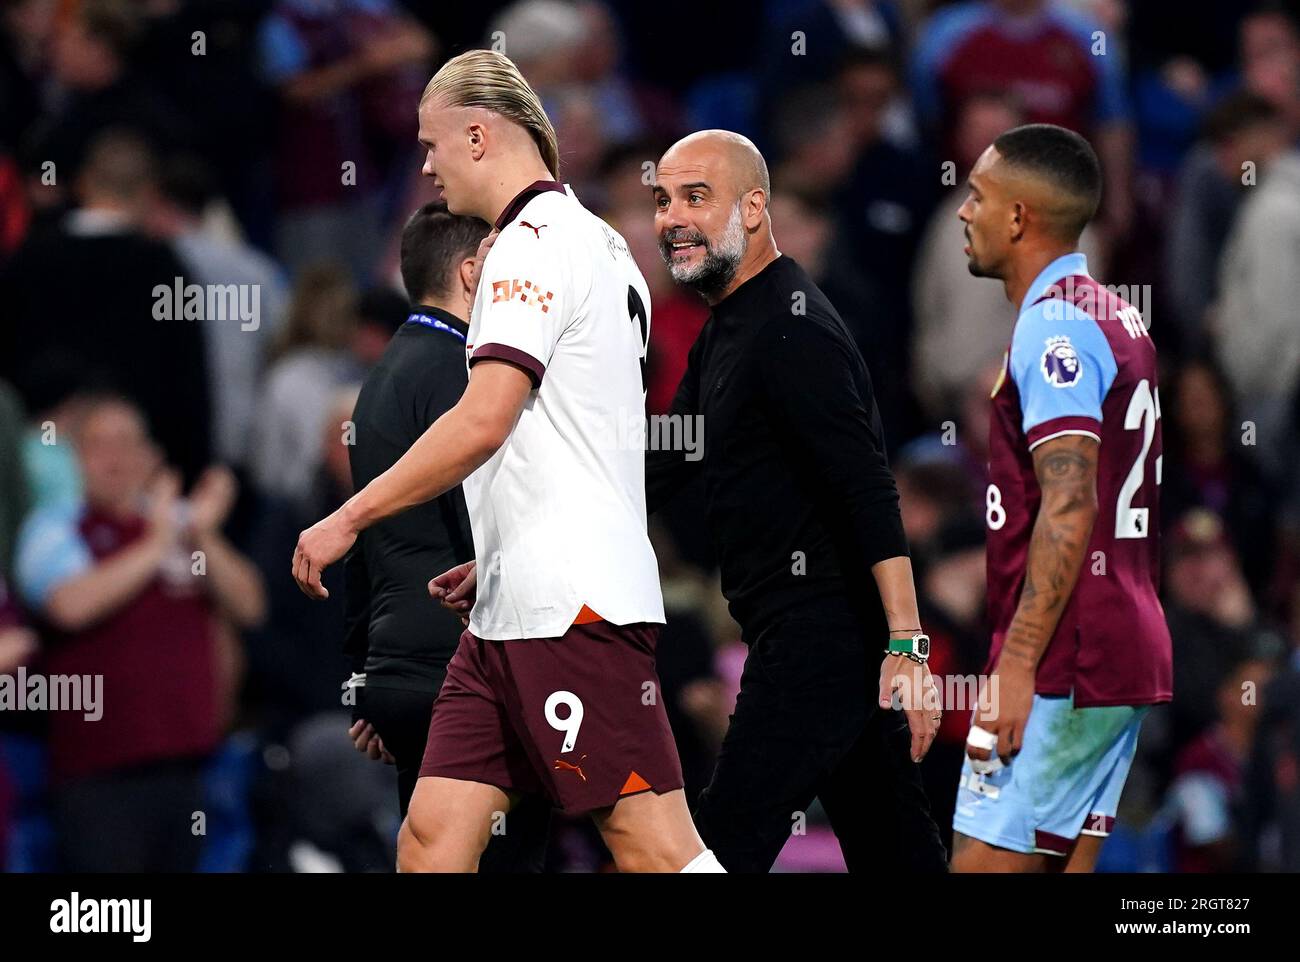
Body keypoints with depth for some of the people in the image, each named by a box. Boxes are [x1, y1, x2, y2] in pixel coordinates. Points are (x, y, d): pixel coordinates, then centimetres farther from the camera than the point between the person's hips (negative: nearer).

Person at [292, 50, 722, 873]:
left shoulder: (535, 243, -10)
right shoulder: (600, 245, 20)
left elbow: (484, 421, -20)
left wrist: (349, 519, -13)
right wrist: (497, 563, 26)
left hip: (572, 607, -10)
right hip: (514, 612, 10)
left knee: (652, 844, -12)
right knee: (433, 836, 4)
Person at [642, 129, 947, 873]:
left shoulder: (791, 332, -14)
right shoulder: (727, 333, 18)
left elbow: (872, 491, -22)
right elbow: (659, 471, 24)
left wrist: (906, 645, -29)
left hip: (819, 637, -10)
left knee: (727, 846, -12)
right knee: (894, 852, 9)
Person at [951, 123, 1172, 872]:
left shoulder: (1053, 327, -13)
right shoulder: (1119, 320, 17)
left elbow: (1069, 507, -22)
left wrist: (1017, 666, -23)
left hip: (1064, 666, -10)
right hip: (1131, 654, 10)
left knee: (985, 862, -10)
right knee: (1067, 866, 9)